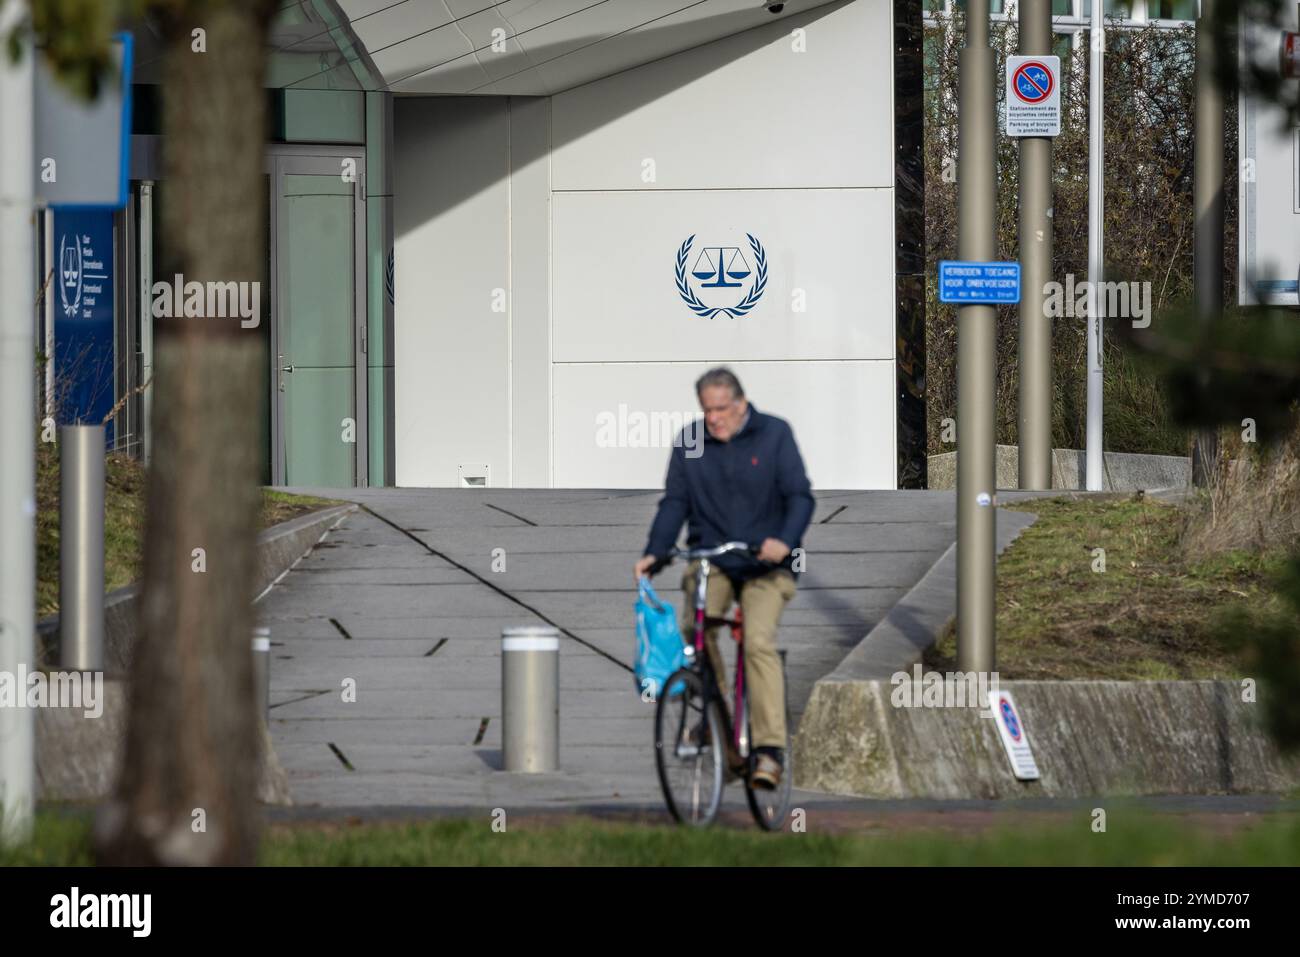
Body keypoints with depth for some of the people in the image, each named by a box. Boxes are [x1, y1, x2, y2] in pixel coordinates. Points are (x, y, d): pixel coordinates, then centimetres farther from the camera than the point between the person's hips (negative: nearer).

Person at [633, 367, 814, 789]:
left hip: (764, 564, -3)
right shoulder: (689, 442, 4)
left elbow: (800, 496, -6)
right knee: (694, 629, -25)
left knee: (759, 641, -23)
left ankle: (770, 750, -26)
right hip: (709, 558, 3)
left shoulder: (774, 434, -2)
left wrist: (785, 541, -25)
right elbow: (674, 502, 2)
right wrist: (654, 553, -13)